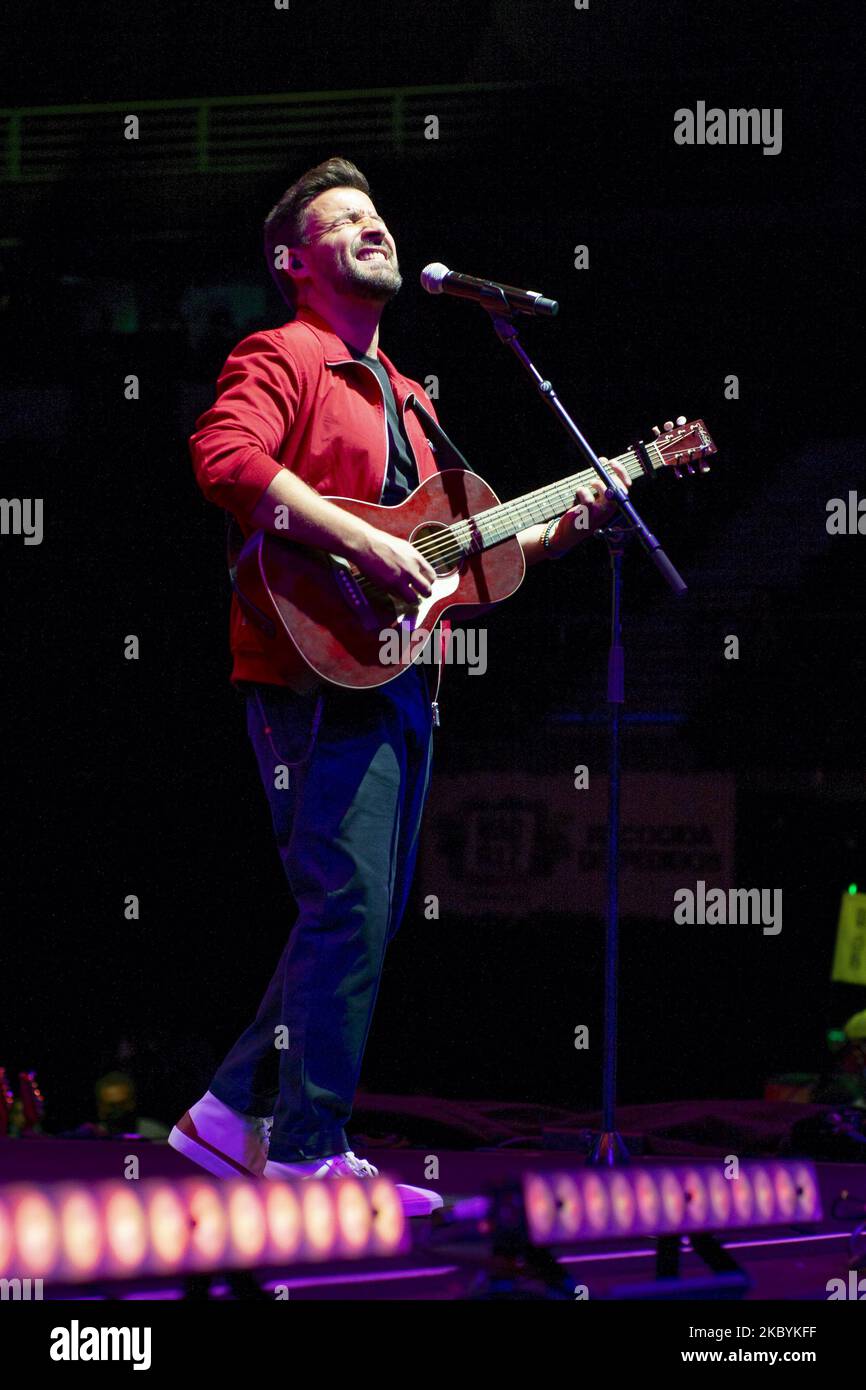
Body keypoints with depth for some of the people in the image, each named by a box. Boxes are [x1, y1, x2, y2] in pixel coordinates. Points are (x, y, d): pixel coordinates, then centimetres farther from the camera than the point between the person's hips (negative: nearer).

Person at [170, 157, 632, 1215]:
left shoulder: (399, 394, 25)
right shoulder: (280, 357, -3)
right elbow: (225, 459, -24)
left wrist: (549, 535, 10)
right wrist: (363, 543, -26)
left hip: (398, 676, 9)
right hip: (320, 667, -9)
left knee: (362, 916, 10)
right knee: (350, 908, -14)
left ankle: (238, 1110, 17)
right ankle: (309, 1154, -11)